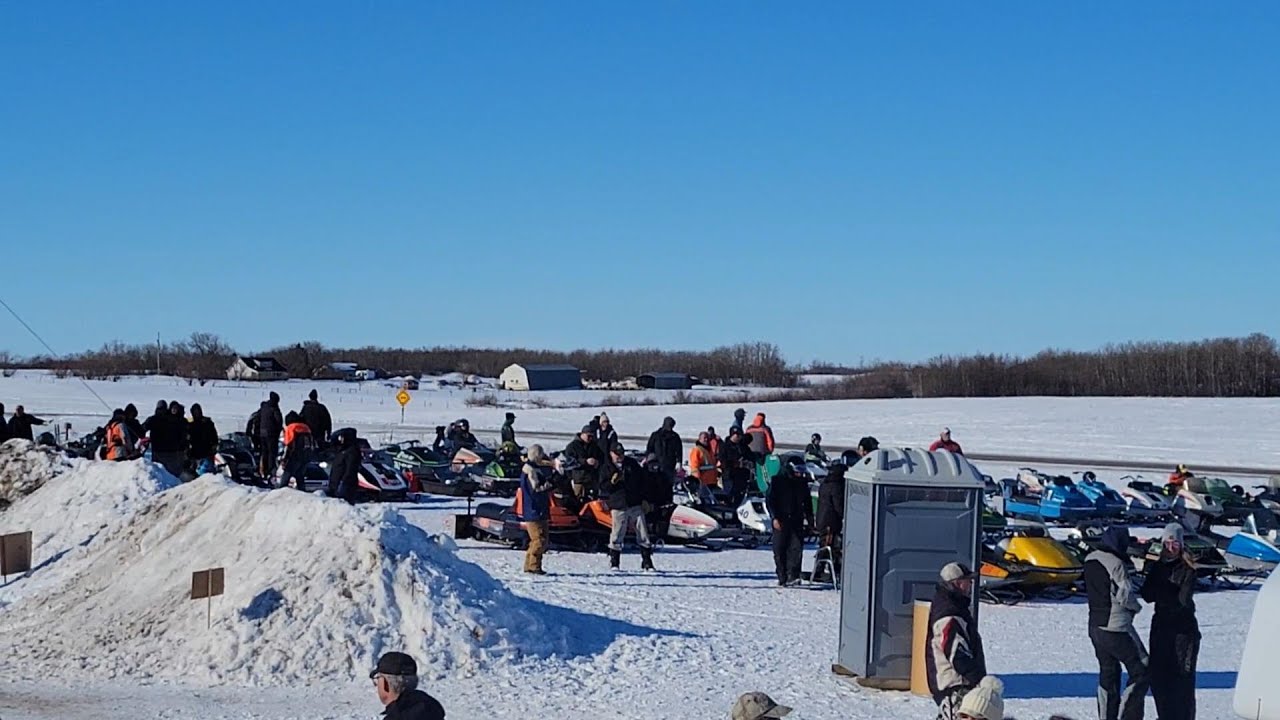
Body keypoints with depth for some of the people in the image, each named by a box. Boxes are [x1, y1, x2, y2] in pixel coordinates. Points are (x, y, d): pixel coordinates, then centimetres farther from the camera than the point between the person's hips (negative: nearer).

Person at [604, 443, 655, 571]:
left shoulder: (632, 464, 9)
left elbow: (644, 481, 12)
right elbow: (603, 488, 1)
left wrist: (644, 499, 6)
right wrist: (612, 482, -20)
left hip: (636, 505, 2)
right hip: (618, 507, -2)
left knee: (643, 534, 2)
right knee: (617, 536, -4)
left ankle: (647, 562, 8)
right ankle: (614, 563, 8)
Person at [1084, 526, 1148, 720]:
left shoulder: (1090, 560, 5)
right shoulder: (1116, 564, -19)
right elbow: (1125, 595, -19)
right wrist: (1136, 607, 2)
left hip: (1095, 626, 8)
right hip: (1117, 629, -8)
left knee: (1108, 674, 17)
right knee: (1141, 672, 2)